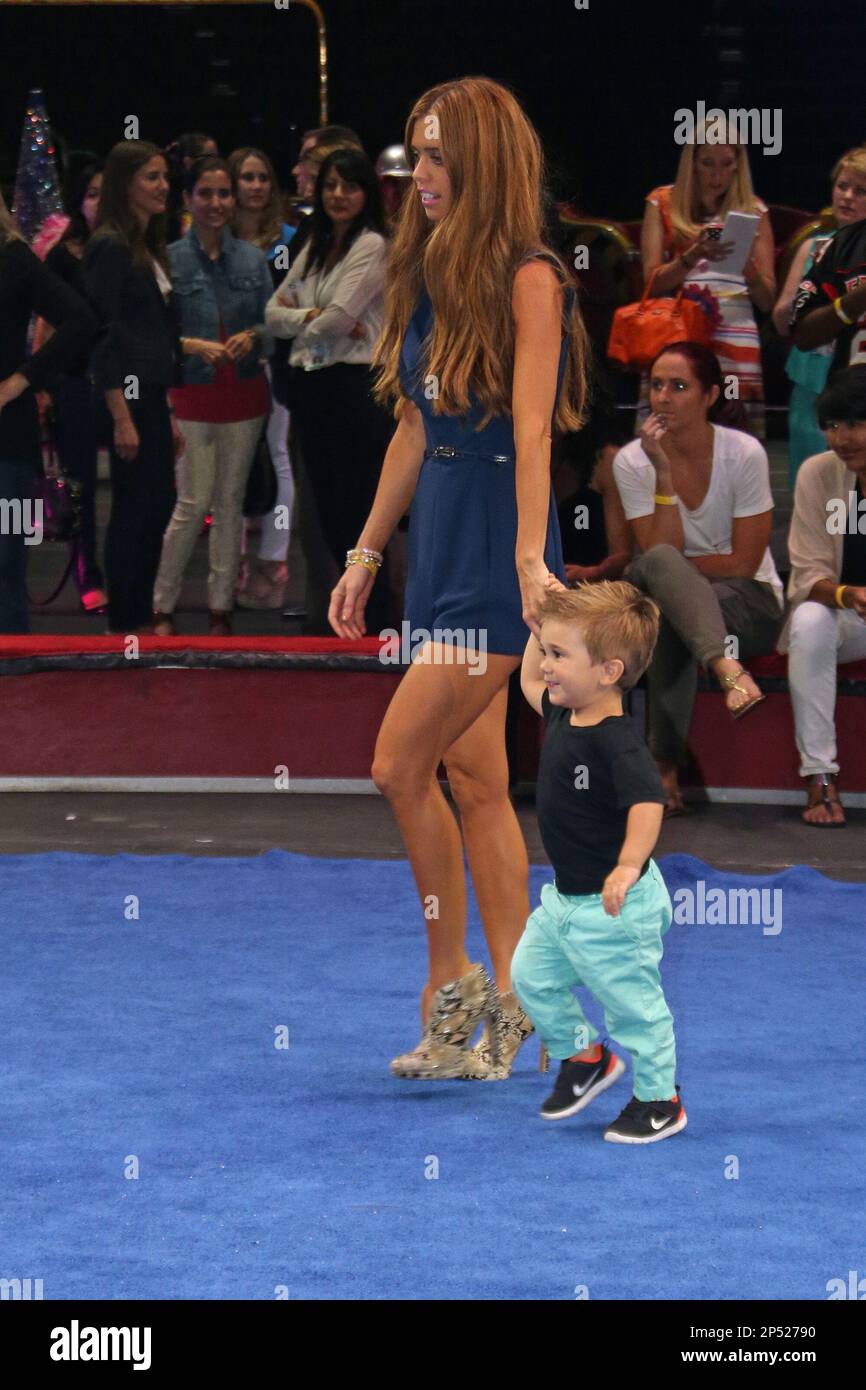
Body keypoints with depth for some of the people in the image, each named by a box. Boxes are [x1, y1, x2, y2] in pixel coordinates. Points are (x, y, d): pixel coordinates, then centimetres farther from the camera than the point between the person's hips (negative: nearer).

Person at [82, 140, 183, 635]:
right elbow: (102, 334, -17)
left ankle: (141, 617, 17)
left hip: (153, 393, 9)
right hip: (128, 394, -9)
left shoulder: (150, 247, 15)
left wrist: (169, 411, 17)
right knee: (134, 507, -4)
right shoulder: (110, 247, -12)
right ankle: (124, 623, 2)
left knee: (158, 504, 10)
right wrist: (121, 418, -20)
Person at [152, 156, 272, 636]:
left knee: (230, 502, 8)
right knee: (193, 505, -6)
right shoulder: (169, 260, -5)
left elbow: (271, 324, 8)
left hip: (245, 393, 3)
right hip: (192, 395, -3)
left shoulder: (253, 259, 5)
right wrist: (196, 346, -20)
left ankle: (220, 607, 17)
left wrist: (252, 336, -13)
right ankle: (162, 607, 7)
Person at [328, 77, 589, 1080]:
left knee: (399, 765, -9)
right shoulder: (429, 276, 12)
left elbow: (531, 429, -18)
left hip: (498, 548, -8)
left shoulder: (527, 280, -11)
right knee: (476, 777, 8)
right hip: (441, 538, 8)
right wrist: (366, 553, 19)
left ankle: (453, 985, 4)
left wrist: (529, 558, -26)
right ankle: (505, 1006, 12)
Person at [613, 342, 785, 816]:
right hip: (670, 597, 3)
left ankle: (665, 770, -39)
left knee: (668, 614, -36)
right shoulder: (632, 461, -4)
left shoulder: (743, 454, -11)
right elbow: (659, 551, -15)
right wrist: (663, 473, -22)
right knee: (657, 566, -35)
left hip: (748, 603, -3)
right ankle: (728, 670, -54)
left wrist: (671, 566, -9)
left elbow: (743, 564, -11)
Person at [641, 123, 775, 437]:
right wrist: (693, 256, -14)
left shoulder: (753, 211, 13)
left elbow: (767, 300, 9)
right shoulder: (664, 204, 11)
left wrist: (750, 268, -11)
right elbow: (652, 282, 3)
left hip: (735, 343, 1)